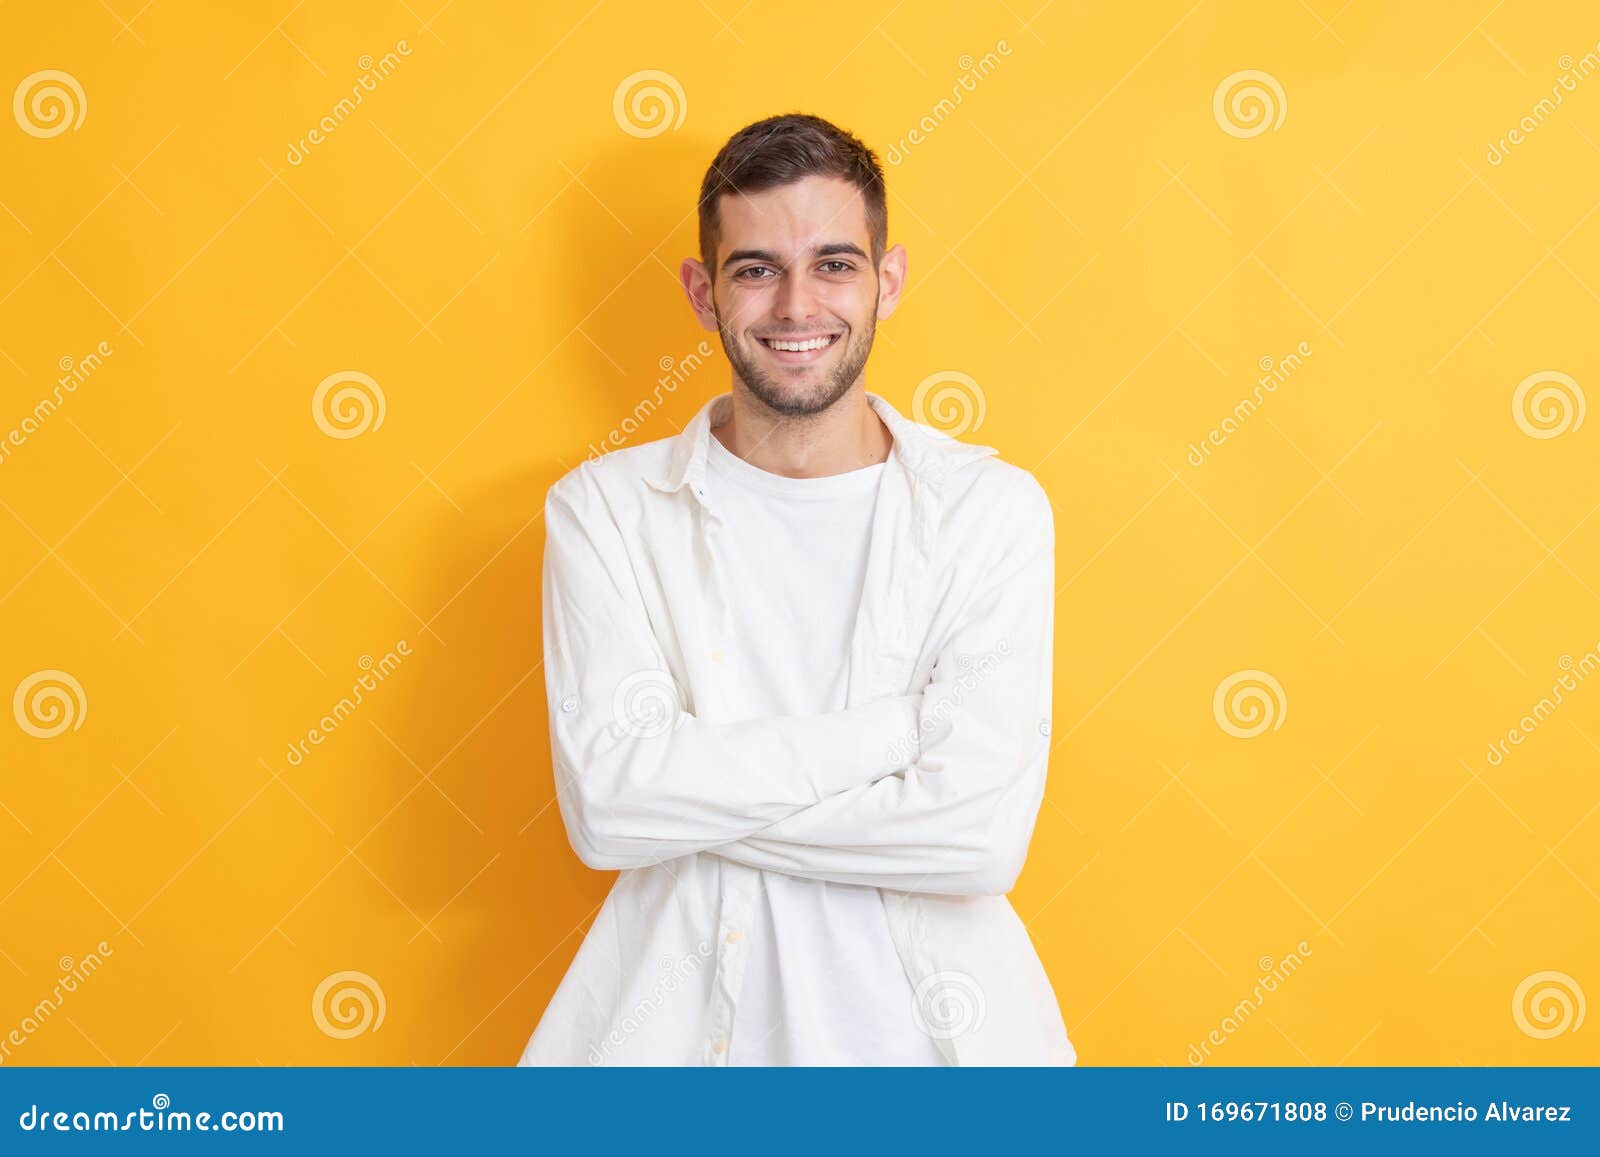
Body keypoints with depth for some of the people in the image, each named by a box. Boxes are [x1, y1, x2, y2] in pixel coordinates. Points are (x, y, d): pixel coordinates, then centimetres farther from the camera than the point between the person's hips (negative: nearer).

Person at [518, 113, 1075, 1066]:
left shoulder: (994, 509, -3)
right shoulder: (605, 507, 0)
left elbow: (980, 836, -11)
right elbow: (606, 805, -11)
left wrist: (696, 796, -10)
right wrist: (894, 724, -12)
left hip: (926, 1018, 1)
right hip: (681, 1012, 0)